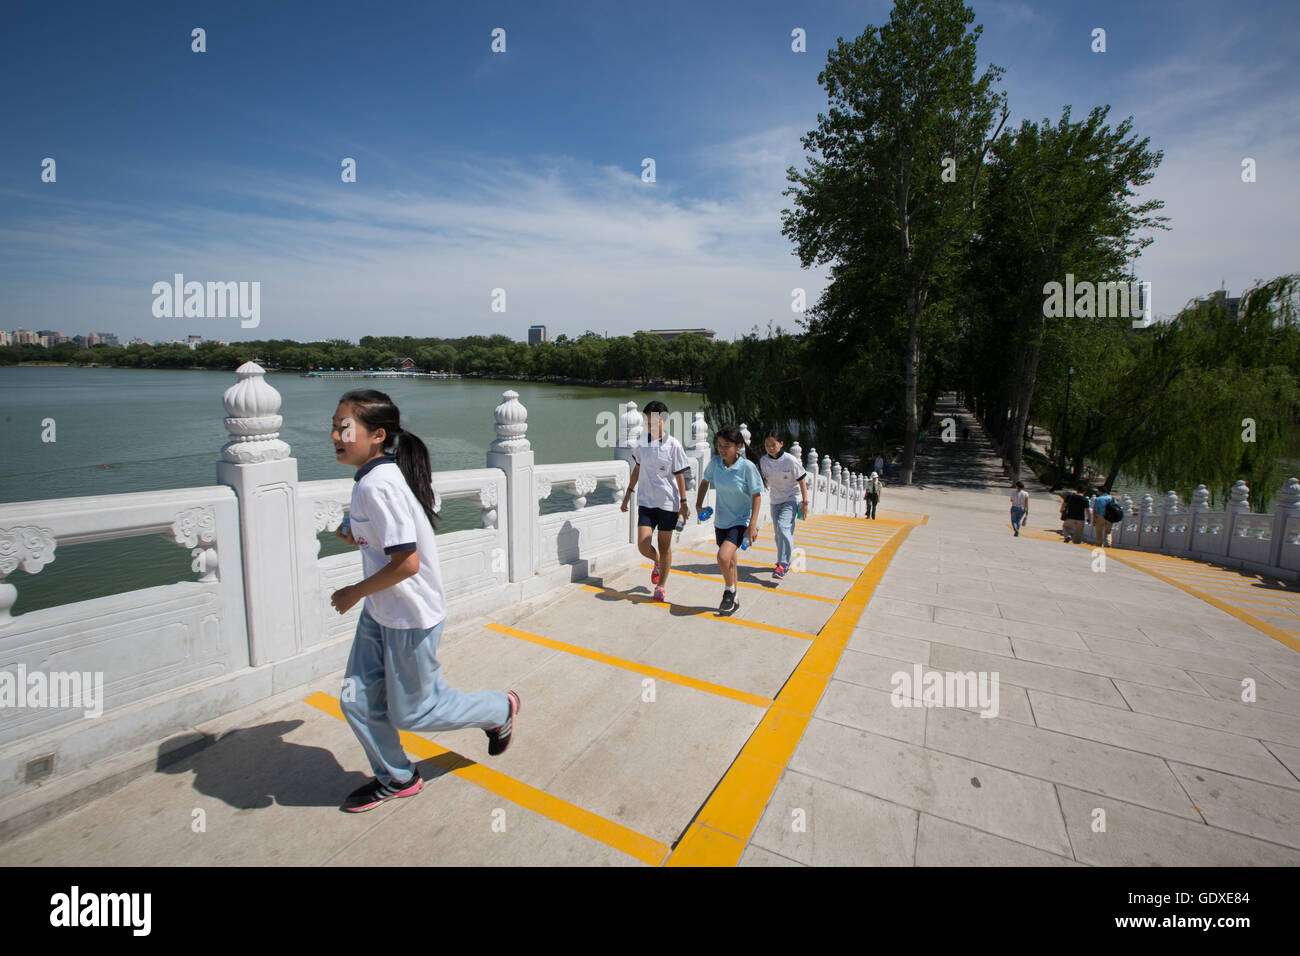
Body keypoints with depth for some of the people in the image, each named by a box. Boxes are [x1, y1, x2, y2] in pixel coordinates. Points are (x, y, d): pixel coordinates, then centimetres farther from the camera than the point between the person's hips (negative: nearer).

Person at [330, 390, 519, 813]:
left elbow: (407, 562, -29)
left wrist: (355, 592, -16)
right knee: (358, 702, 15)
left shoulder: (377, 486, -26)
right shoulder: (380, 476, 4)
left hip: (411, 617, -9)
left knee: (410, 712, 10)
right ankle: (395, 779, 37)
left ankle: (500, 708, 30)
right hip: (380, 611, 9)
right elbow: (394, 534, 18)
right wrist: (361, 537, 6)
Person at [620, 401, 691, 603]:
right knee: (643, 546, -5)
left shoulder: (673, 445, -7)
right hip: (646, 502, 3)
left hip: (668, 503, -3)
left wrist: (683, 503, -5)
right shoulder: (641, 442, 3)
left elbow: (680, 475, -4)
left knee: (665, 547, 6)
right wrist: (628, 493, 17)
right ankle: (657, 562, 30)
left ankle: (661, 586, 25)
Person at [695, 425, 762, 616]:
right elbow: (705, 481, 15)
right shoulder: (715, 462, -5)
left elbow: (756, 495, -11)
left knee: (723, 557, -22)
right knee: (730, 562, 17)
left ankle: (730, 591, 6)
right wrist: (699, 503, 4)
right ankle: (733, 600, 37)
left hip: (741, 521, -5)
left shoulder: (747, 467, -17)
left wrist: (753, 525, -15)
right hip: (721, 521, 5)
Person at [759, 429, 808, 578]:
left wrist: (805, 503, -10)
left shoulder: (790, 460, -15)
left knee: (783, 526, -22)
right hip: (775, 500, 5)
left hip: (791, 499, -5)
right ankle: (785, 561, 28)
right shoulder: (763, 461, -4)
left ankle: (782, 564, -20)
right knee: (778, 532, 10)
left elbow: (802, 480, -9)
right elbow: (762, 481, 6)